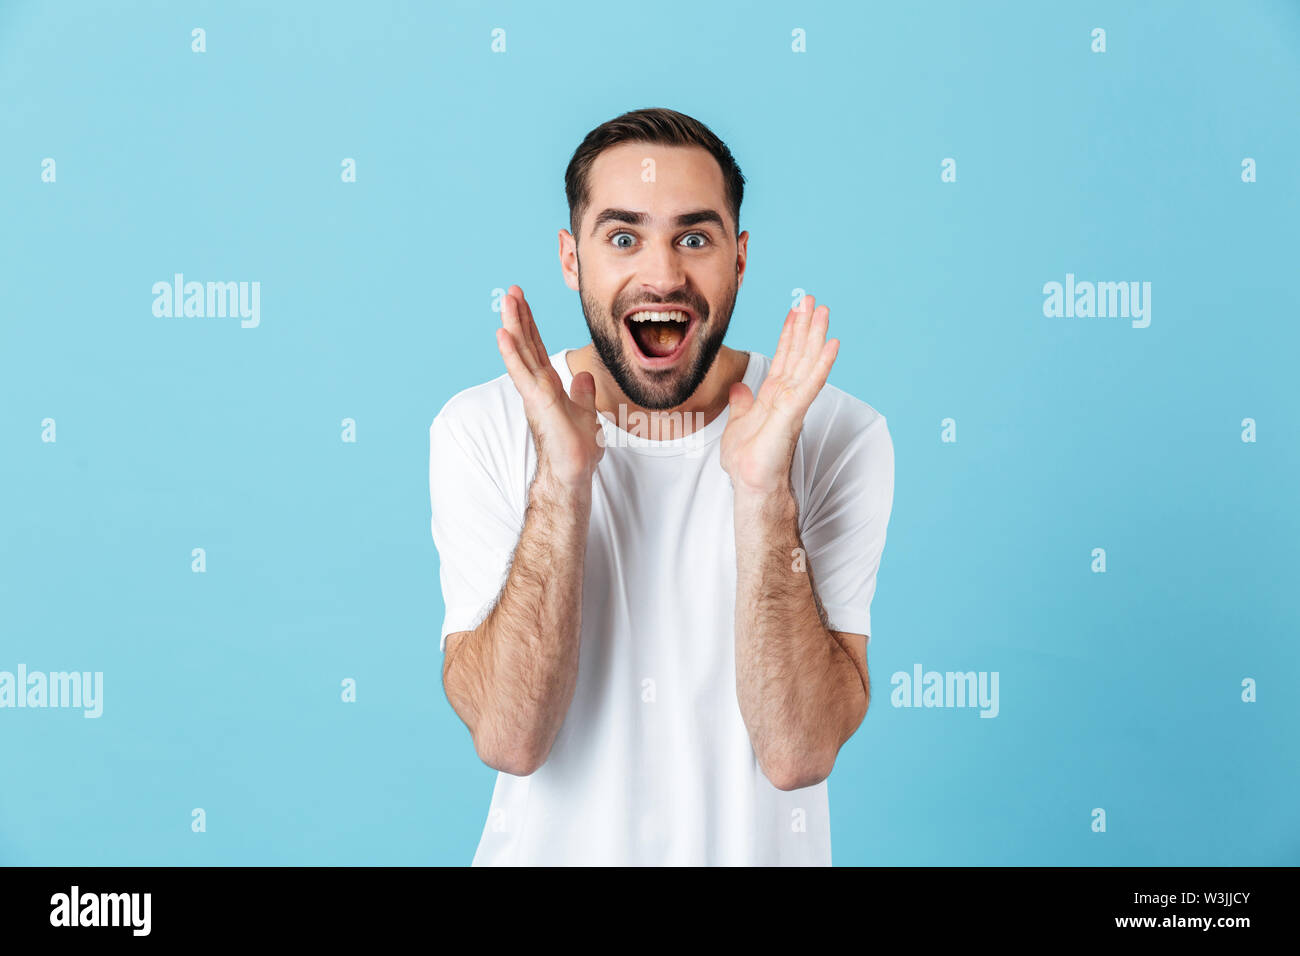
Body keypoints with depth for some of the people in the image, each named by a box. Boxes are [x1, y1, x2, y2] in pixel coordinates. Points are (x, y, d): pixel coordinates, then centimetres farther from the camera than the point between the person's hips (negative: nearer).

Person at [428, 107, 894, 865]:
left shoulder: (841, 437, -14)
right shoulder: (480, 432, -12)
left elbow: (798, 753, -20)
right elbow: (509, 737, -20)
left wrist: (764, 491, -28)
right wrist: (561, 479, -27)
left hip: (756, 850, 0)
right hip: (550, 847, 0)